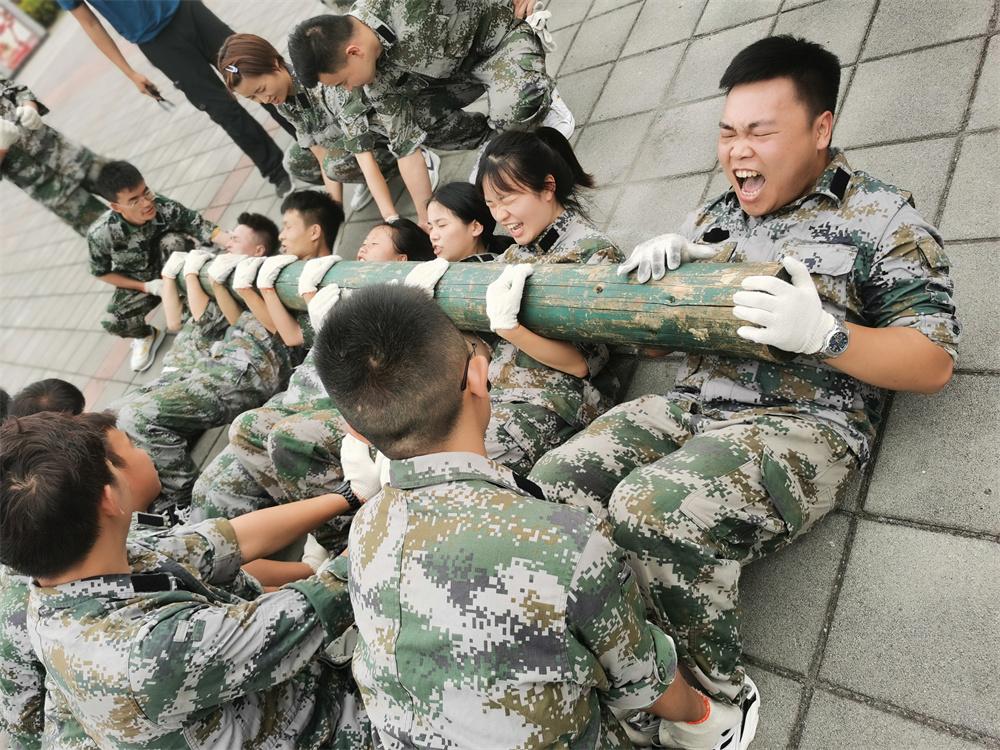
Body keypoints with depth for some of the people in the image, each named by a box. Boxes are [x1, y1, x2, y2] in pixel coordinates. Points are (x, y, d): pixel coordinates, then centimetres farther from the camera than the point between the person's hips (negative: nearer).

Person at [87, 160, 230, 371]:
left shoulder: (165, 208, -30)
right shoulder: (100, 234, -27)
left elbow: (206, 229, -33)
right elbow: (102, 272, -9)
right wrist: (145, 287, -17)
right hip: (138, 283, 1)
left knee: (172, 241, -31)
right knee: (111, 322, -24)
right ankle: (147, 335, 14)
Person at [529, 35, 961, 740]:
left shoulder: (884, 218, 2)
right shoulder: (715, 216, 18)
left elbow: (934, 363, -3)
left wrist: (822, 332, -20)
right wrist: (659, 263, 0)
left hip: (802, 425, -5)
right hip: (688, 408, 6)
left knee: (652, 510, -33)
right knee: (553, 484, -16)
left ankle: (719, 693, -7)